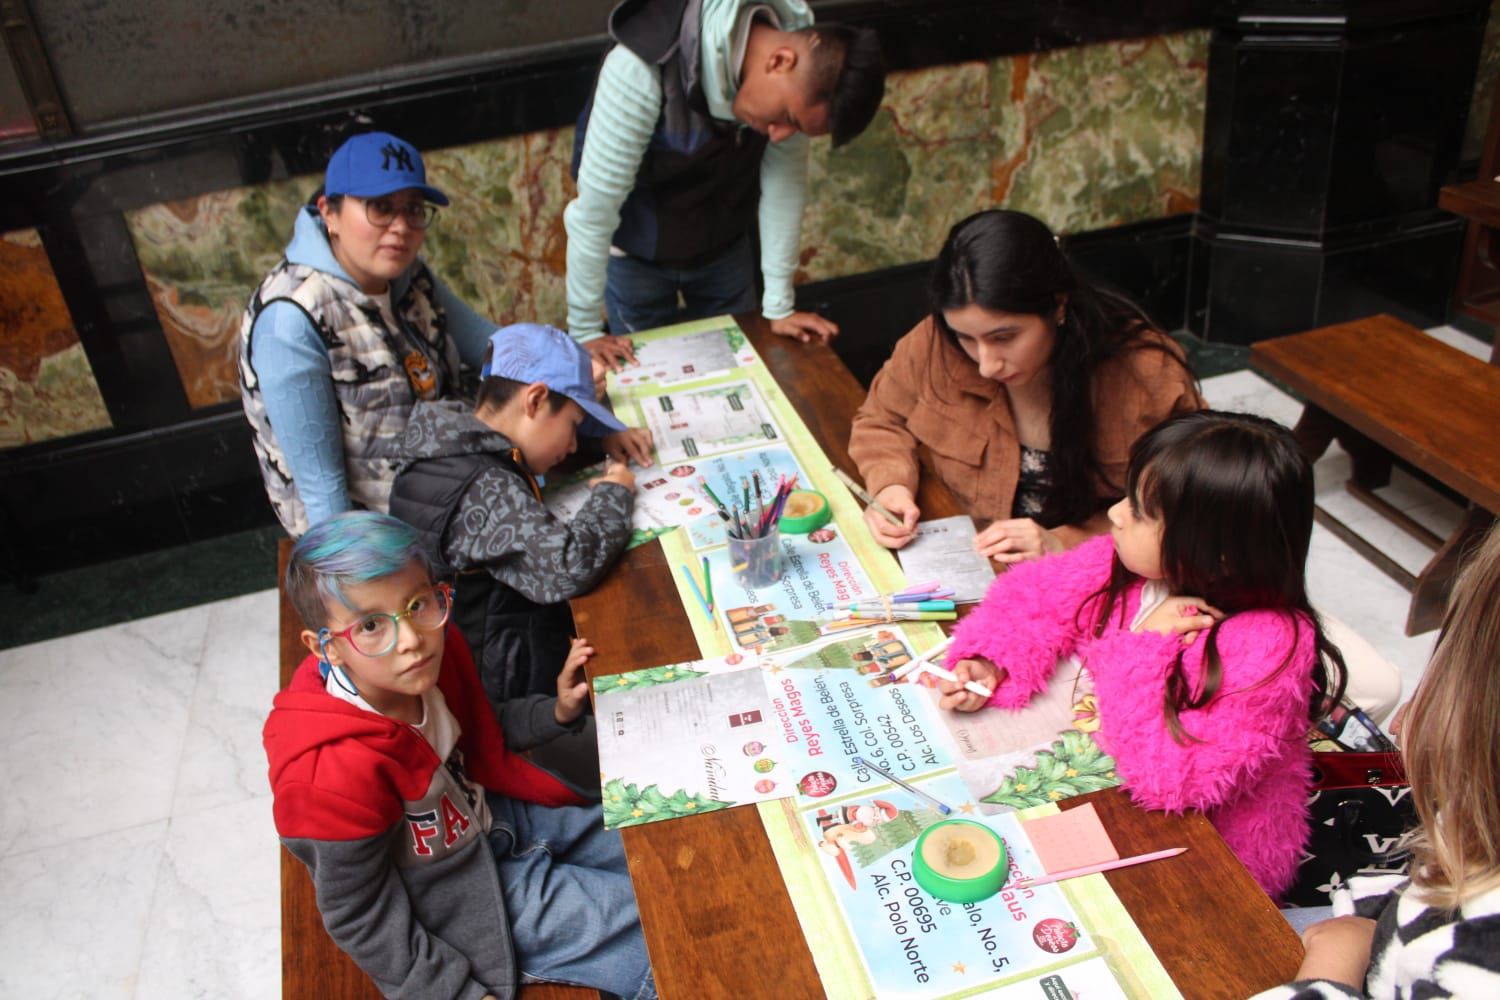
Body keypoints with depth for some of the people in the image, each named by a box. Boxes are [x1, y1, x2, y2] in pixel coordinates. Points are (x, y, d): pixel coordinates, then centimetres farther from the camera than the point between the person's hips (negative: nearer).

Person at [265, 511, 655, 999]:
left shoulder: (438, 648, -18)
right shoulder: (335, 773, -37)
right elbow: (358, 917, -21)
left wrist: (557, 712, -11)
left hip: (490, 815, 7)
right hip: (465, 897, -6)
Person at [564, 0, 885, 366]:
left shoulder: (802, 79, -22)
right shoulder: (643, 70, -37)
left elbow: (786, 178, -12)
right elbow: (596, 204, -31)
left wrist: (779, 306, -9)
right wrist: (585, 330, -25)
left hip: (726, 243, 4)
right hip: (638, 250, -4)